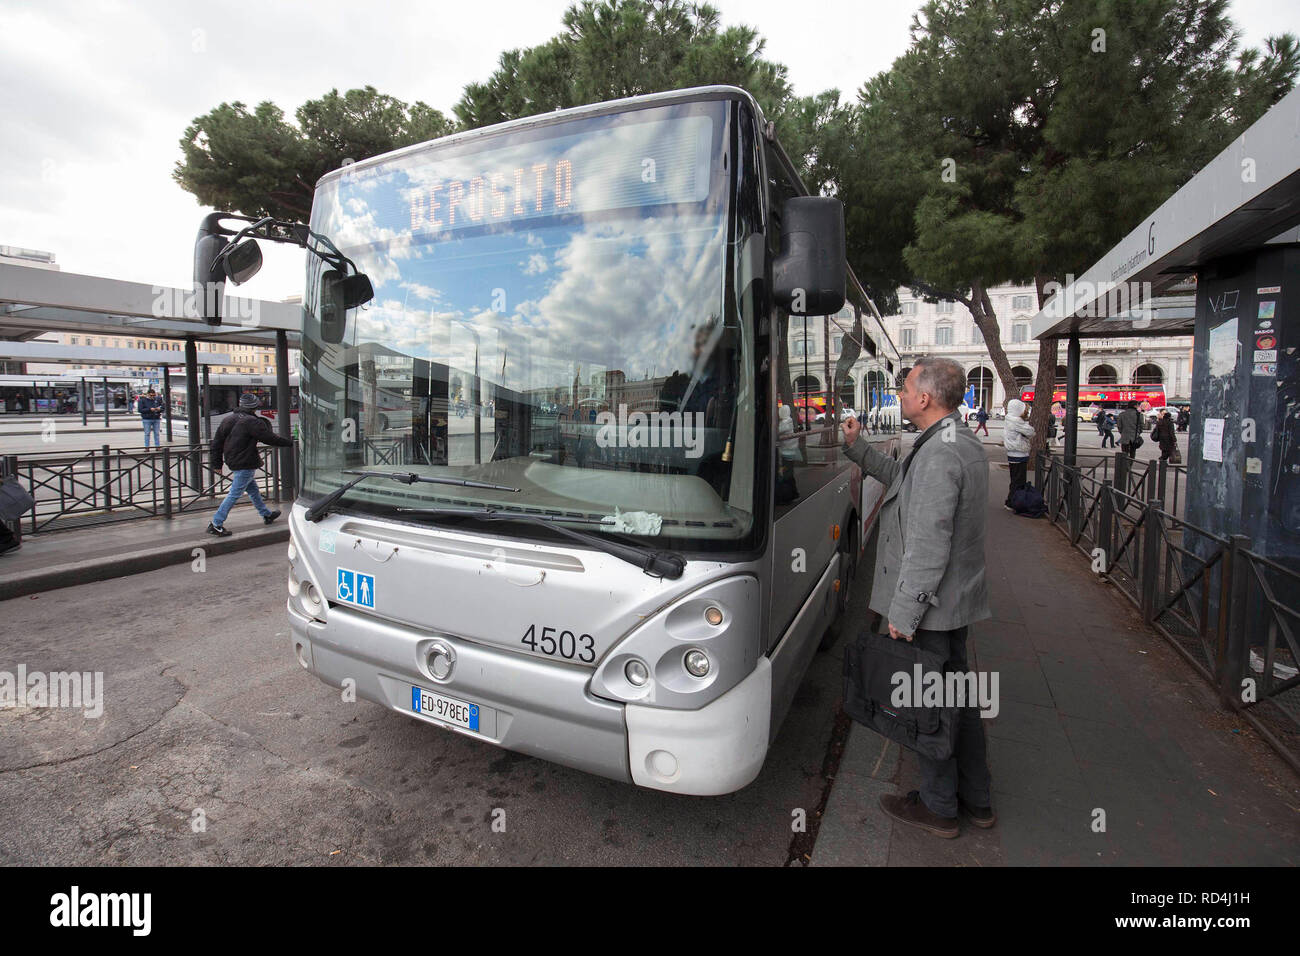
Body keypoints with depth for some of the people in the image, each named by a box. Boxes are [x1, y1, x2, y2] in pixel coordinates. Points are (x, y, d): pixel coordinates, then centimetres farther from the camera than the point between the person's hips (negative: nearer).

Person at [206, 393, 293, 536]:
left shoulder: (229, 420, 9)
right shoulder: (252, 422, -17)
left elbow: (217, 442, 12)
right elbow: (269, 438, -15)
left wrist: (217, 463, 16)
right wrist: (288, 443, -2)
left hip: (232, 460, 10)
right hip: (245, 464, -10)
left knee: (253, 489, 21)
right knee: (235, 494, -5)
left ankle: (266, 515, 34)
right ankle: (215, 524, -4)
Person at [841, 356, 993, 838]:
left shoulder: (938, 454, -24)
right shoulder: (964, 442, 9)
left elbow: (928, 548, -26)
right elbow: (903, 479, 22)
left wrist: (903, 613, -21)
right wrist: (859, 448, 21)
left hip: (930, 605, -10)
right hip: (957, 599, 10)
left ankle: (938, 806, 24)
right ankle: (977, 799, 37)